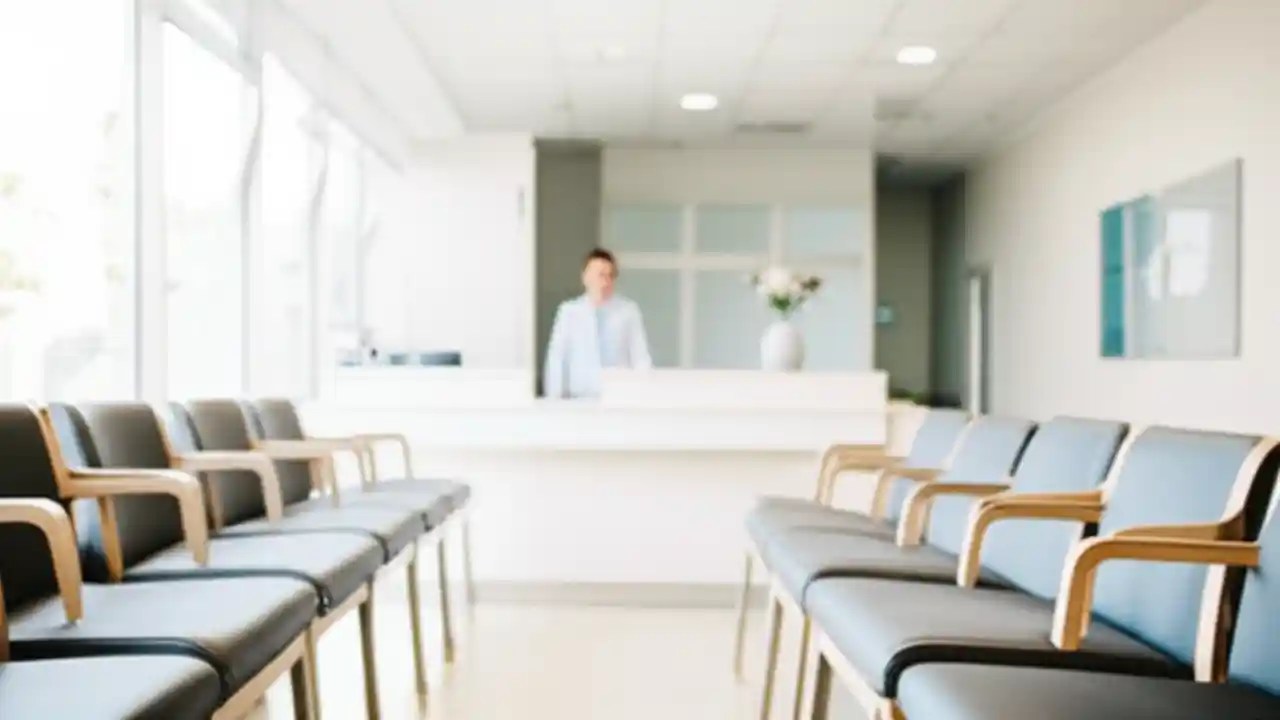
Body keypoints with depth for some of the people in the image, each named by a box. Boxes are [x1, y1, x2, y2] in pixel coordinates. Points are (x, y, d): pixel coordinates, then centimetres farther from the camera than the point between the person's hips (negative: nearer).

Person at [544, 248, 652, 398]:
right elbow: (557, 358, 3)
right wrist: (555, 399, -2)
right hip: (581, 398, 0)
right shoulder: (569, 311, 2)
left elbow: (640, 357, 2)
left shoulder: (629, 310, 2)